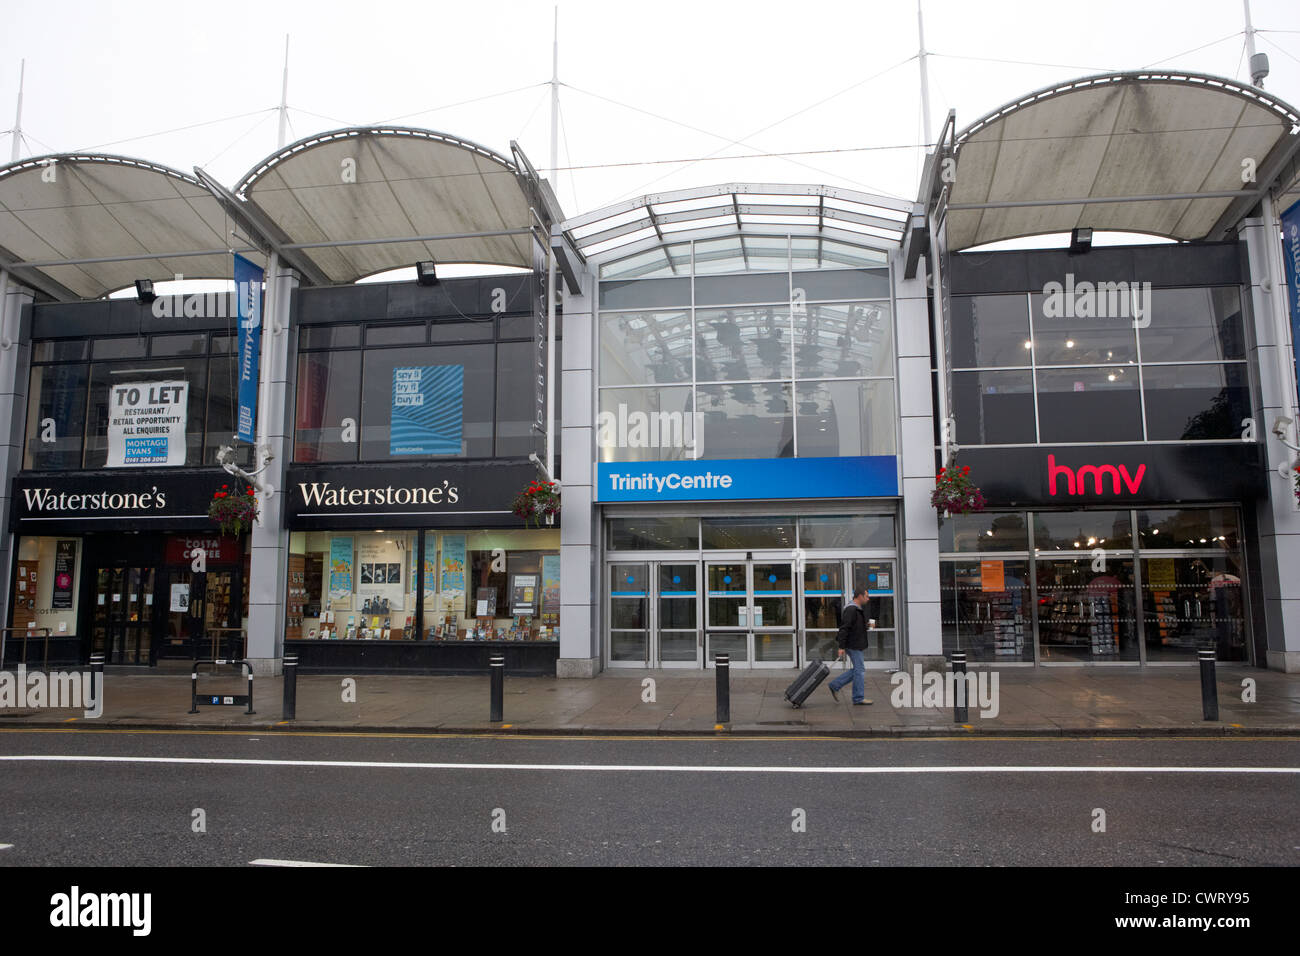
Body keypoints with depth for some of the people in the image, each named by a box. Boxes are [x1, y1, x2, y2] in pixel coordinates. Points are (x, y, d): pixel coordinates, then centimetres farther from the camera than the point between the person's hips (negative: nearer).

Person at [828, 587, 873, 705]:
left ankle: (834, 686, 15)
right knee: (860, 670, -4)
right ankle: (859, 698, 4)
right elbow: (844, 628, -23)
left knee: (857, 670, 13)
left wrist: (867, 625, 5)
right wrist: (841, 647, -25)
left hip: (856, 645, 10)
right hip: (853, 645, -10)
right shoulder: (851, 609, -18)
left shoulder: (857, 609, 15)